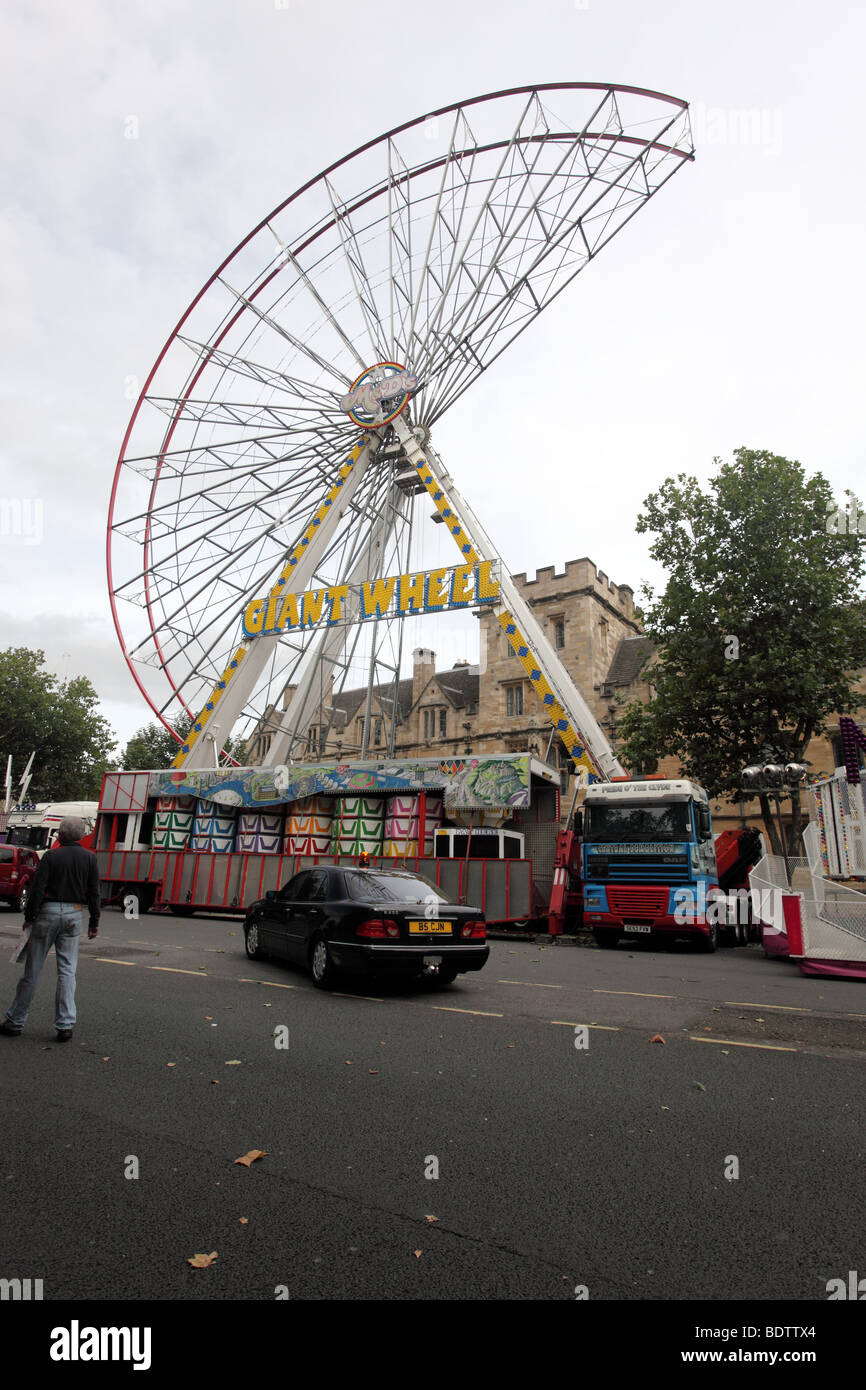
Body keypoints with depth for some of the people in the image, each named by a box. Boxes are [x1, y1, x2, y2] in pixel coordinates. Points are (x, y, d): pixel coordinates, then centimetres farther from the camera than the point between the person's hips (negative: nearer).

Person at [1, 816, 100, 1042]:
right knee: (67, 970, 5)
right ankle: (65, 1025, 2)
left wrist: (29, 917, 2)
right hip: (74, 915, 2)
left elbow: (37, 890, -9)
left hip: (48, 913, -2)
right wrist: (94, 922, 8)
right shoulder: (90, 858, 1)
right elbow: (94, 893, 2)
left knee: (32, 970, 9)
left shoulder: (50, 857, -8)